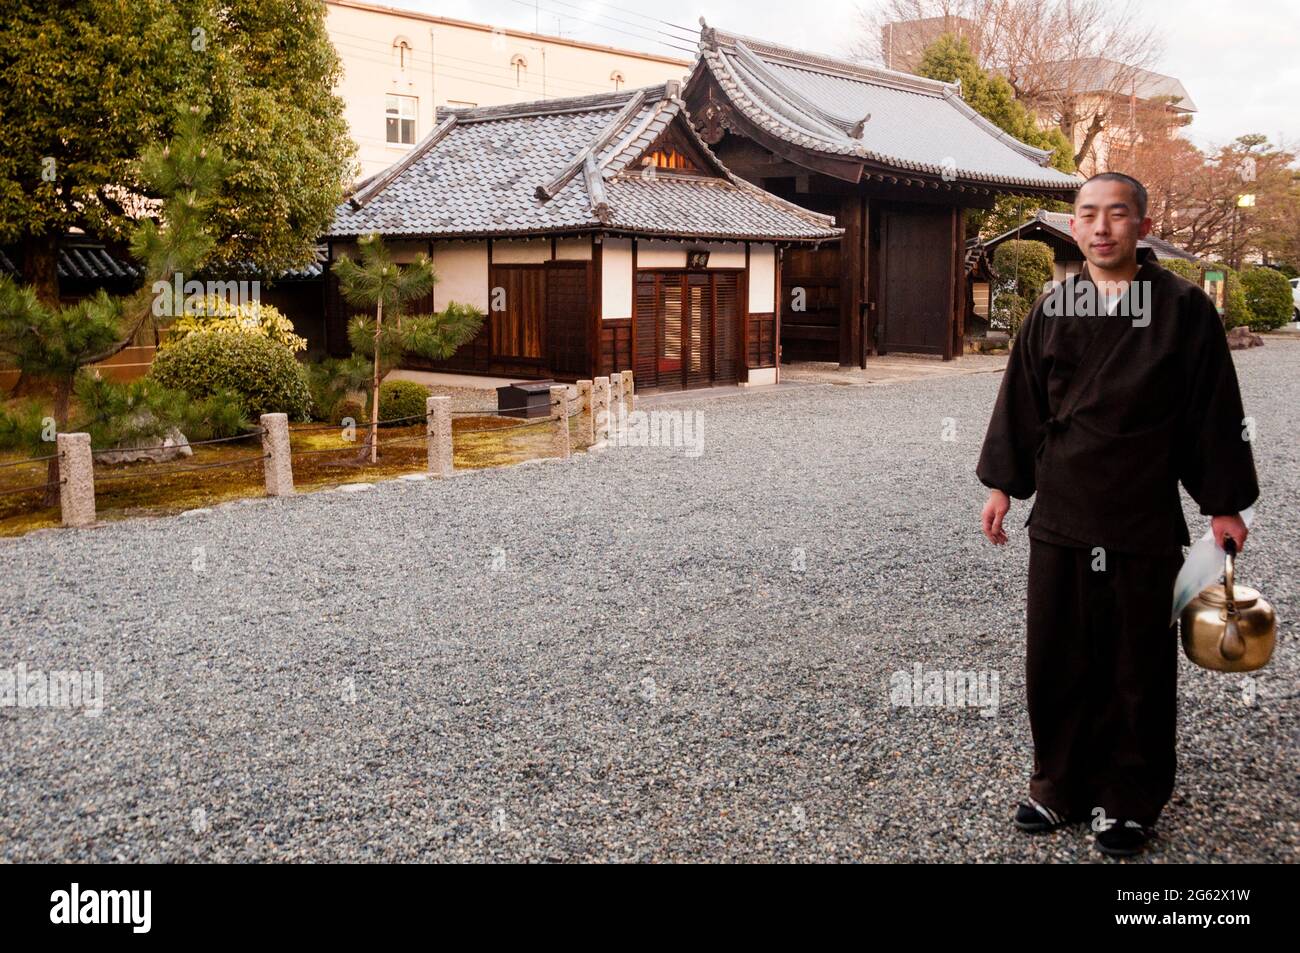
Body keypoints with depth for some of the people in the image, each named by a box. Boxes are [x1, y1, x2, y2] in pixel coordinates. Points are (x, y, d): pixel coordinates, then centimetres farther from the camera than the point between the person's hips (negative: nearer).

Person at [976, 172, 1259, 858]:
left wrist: (1223, 505, -1)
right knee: (1056, 660, 10)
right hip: (1060, 517, 3)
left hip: (1146, 523, -3)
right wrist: (1002, 484, 9)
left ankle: (1131, 803, 24)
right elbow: (1021, 402, 11)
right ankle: (1061, 786, 27)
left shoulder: (1183, 307, -4)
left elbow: (1214, 410, -2)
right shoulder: (1052, 310, 5)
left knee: (1139, 668, 7)